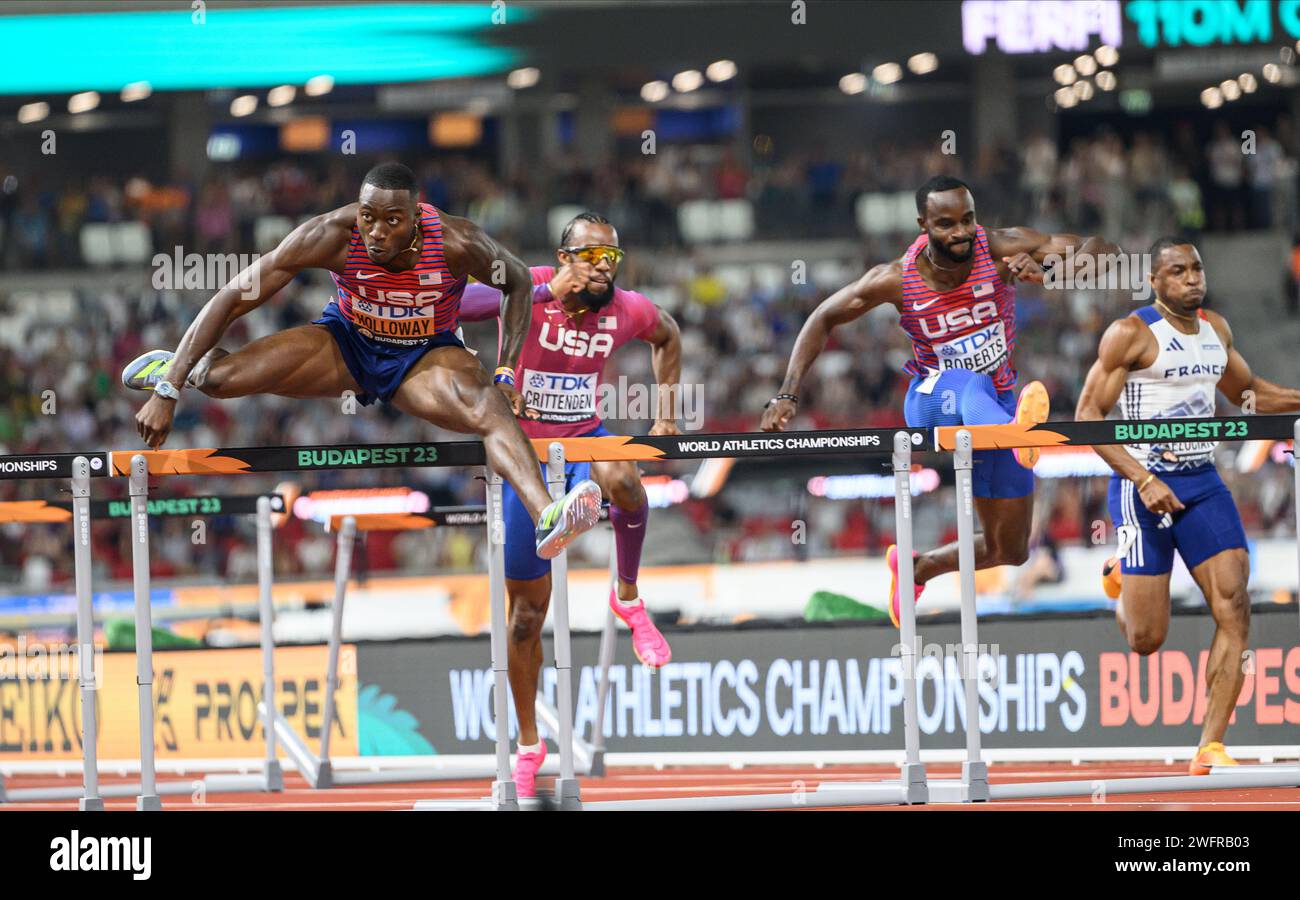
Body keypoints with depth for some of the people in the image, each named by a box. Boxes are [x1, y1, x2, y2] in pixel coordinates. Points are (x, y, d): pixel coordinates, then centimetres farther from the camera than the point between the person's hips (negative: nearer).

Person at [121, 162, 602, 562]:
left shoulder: (455, 243, -28)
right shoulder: (332, 235, -29)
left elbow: (519, 282, -5)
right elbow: (230, 299, -25)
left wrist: (506, 376, -14)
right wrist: (167, 394, -29)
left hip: (426, 355, -1)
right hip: (346, 345, 1)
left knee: (489, 409, -35)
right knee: (221, 377, -18)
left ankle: (546, 517, -56)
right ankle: (174, 370, 22)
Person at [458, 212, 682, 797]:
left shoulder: (628, 312, -6)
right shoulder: (531, 289, -16)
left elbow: (667, 337, 18)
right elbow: (460, 304, -34)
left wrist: (667, 414, 10)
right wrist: (545, 293, -40)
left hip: (585, 441, 1)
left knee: (621, 477, -39)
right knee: (527, 610, 4)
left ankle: (628, 598, -14)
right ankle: (528, 743, 20)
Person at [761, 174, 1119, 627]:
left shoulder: (1001, 249, -16)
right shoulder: (897, 279, -15)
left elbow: (1103, 250, -20)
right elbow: (824, 318, -1)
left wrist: (1049, 271, -41)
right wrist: (787, 396, -10)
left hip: (996, 404, 3)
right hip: (933, 401, -3)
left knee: (1010, 551, 5)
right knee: (972, 386, -43)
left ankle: (916, 566, 32)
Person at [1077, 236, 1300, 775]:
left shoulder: (1215, 328, 10)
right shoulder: (1131, 334, -10)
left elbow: (1247, 392, 27)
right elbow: (1088, 417, -12)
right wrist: (1143, 480, -22)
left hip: (1203, 482, 5)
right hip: (1143, 485, -5)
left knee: (1234, 609, -11)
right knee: (1146, 640, -4)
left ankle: (1210, 749, -7)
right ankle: (1122, 583, 34)